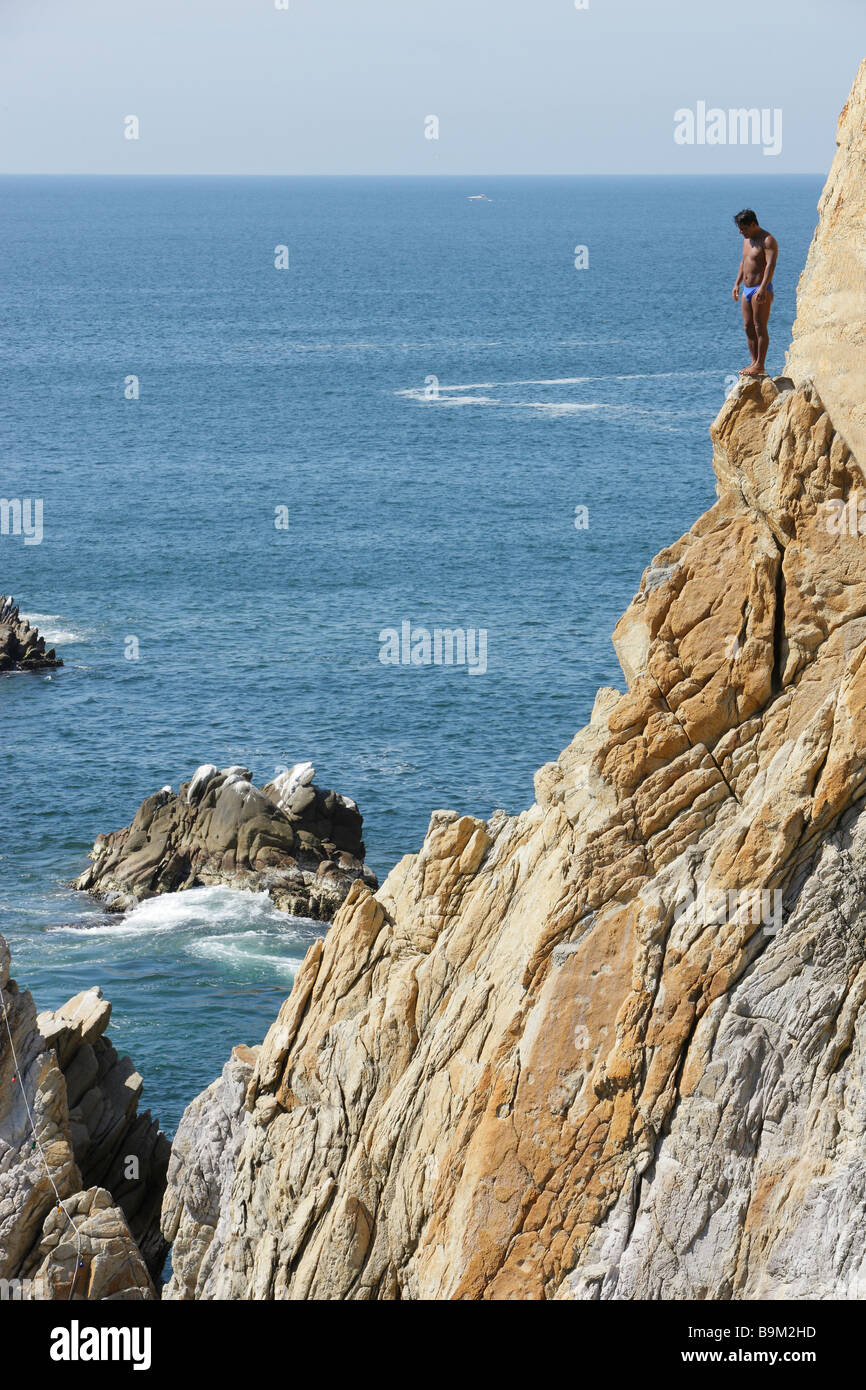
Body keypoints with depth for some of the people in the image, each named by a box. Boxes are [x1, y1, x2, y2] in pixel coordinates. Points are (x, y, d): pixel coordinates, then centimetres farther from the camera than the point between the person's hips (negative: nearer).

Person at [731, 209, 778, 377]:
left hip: (761, 289, -9)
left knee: (760, 328, -7)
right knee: (749, 328, 9)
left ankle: (760, 365, -6)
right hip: (747, 290, 9)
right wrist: (737, 284, 20)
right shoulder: (747, 239, 16)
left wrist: (762, 288, -30)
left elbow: (771, 265, -21)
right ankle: (754, 363, 14)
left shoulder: (768, 240, -12)